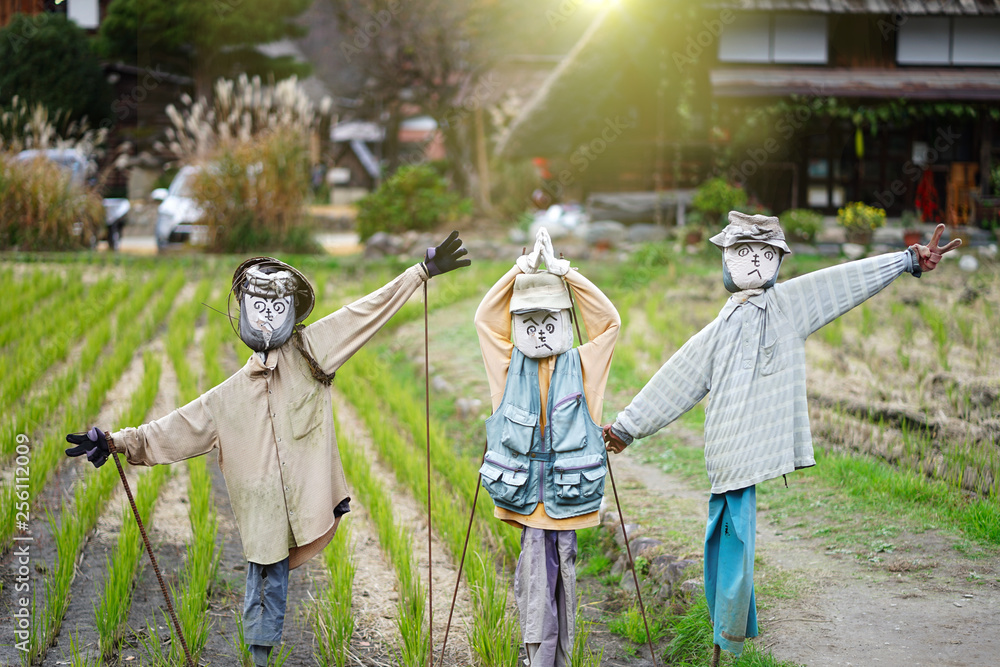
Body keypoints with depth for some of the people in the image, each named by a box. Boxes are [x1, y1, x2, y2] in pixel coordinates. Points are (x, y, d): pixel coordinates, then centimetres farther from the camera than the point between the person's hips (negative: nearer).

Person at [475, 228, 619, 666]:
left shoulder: (580, 366, 6)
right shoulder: (511, 368, 7)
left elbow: (608, 321, 1)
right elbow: (486, 318, 6)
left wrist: (566, 274, -3)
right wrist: (519, 271, -1)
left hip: (567, 493, 0)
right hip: (524, 493, 0)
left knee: (562, 580, 4)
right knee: (535, 584, 0)